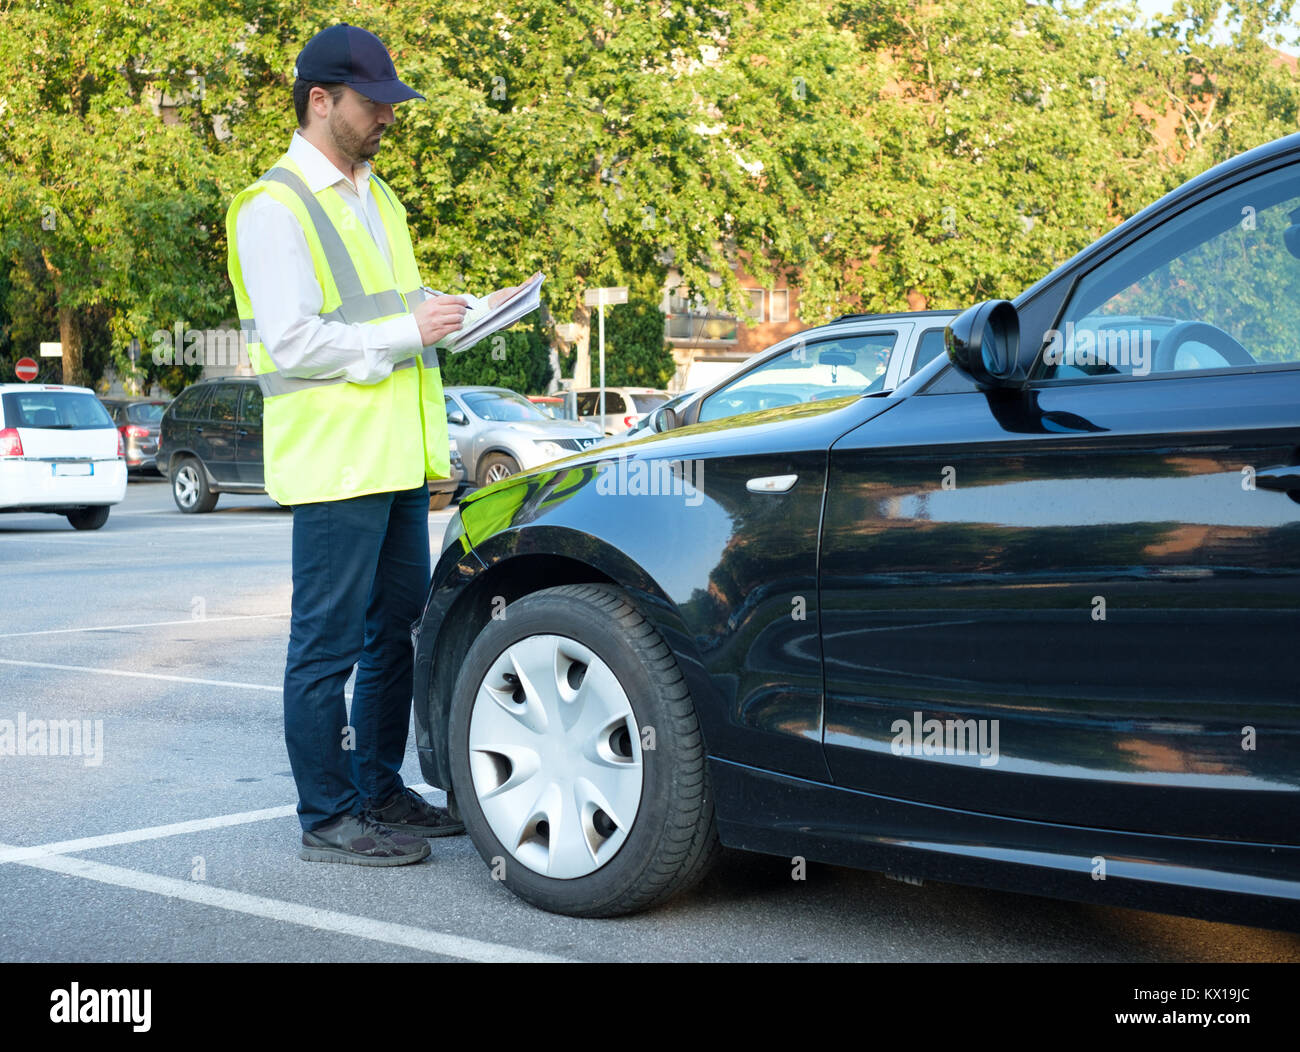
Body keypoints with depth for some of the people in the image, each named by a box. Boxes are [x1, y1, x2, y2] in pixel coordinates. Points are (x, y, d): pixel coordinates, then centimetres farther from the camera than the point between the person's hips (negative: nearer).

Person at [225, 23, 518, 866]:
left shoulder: (378, 199, 20)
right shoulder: (274, 208, -10)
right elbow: (290, 340, -18)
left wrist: (467, 312, 9)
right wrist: (406, 333, -19)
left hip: (401, 458, 9)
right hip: (335, 462, -9)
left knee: (394, 634, 15)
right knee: (327, 646, -2)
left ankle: (381, 791, 26)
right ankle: (328, 820, 6)